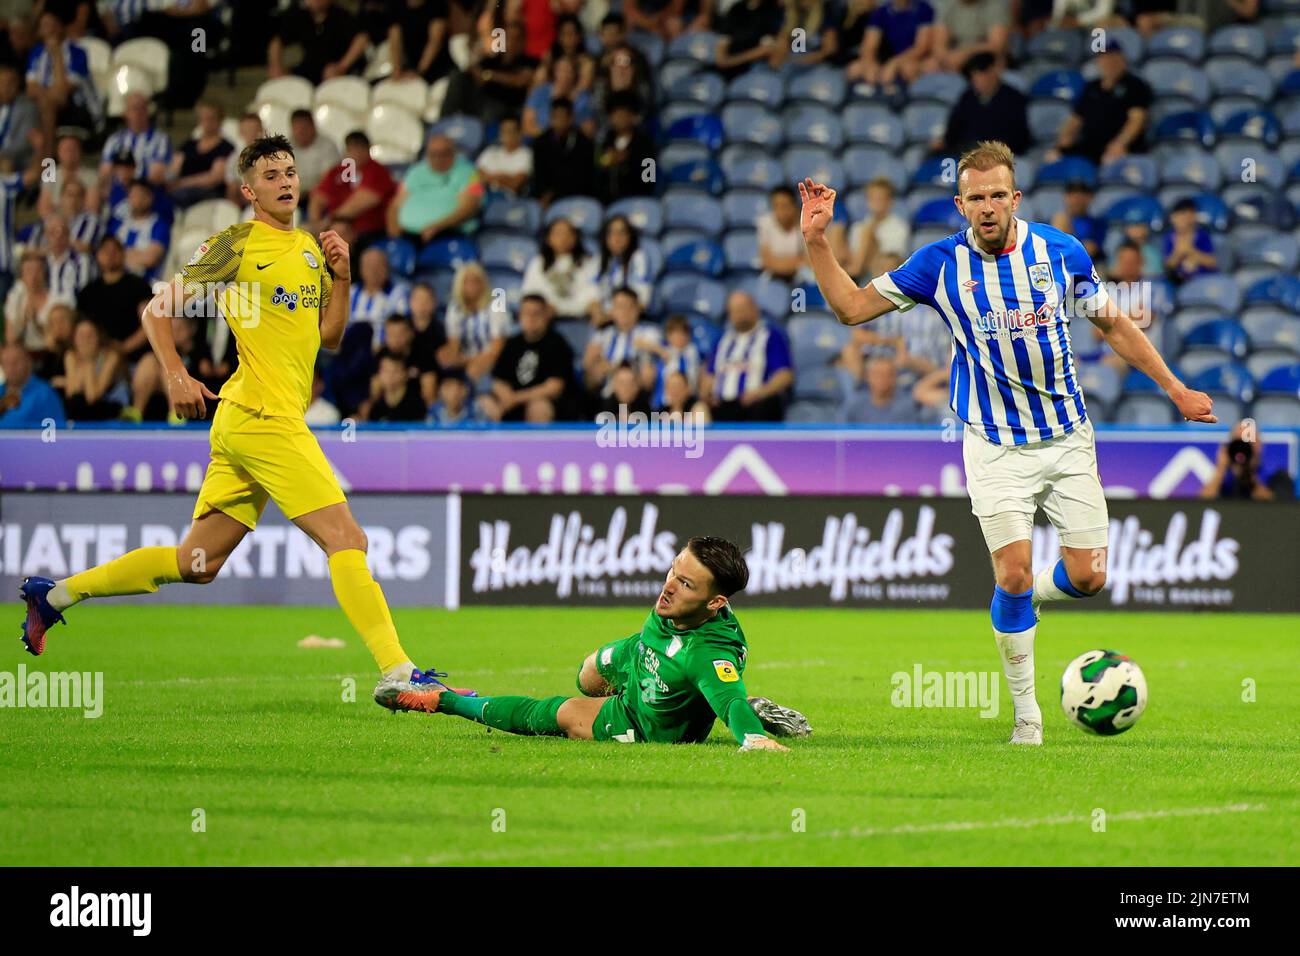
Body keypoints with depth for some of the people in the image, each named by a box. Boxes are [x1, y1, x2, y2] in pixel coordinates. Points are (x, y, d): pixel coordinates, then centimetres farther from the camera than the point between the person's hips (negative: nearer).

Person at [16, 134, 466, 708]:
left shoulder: (309, 248, 19)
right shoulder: (238, 244, -4)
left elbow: (329, 337, 21)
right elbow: (158, 310, -2)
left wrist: (340, 276, 6)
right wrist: (175, 374, -16)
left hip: (241, 425, 9)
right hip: (261, 418, -9)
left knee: (196, 564, 13)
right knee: (347, 538, -14)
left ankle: (55, 593, 22)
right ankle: (396, 672, -16)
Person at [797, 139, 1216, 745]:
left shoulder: (1061, 251, -3)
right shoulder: (941, 263, -6)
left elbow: (1114, 325, 10)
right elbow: (851, 306, 0)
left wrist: (1175, 390, 13)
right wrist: (816, 241, -13)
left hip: (1067, 437, 2)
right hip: (995, 444, -2)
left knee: (1087, 575, -3)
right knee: (1013, 573, -12)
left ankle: (1027, 597, 33)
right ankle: (1026, 713, 4)